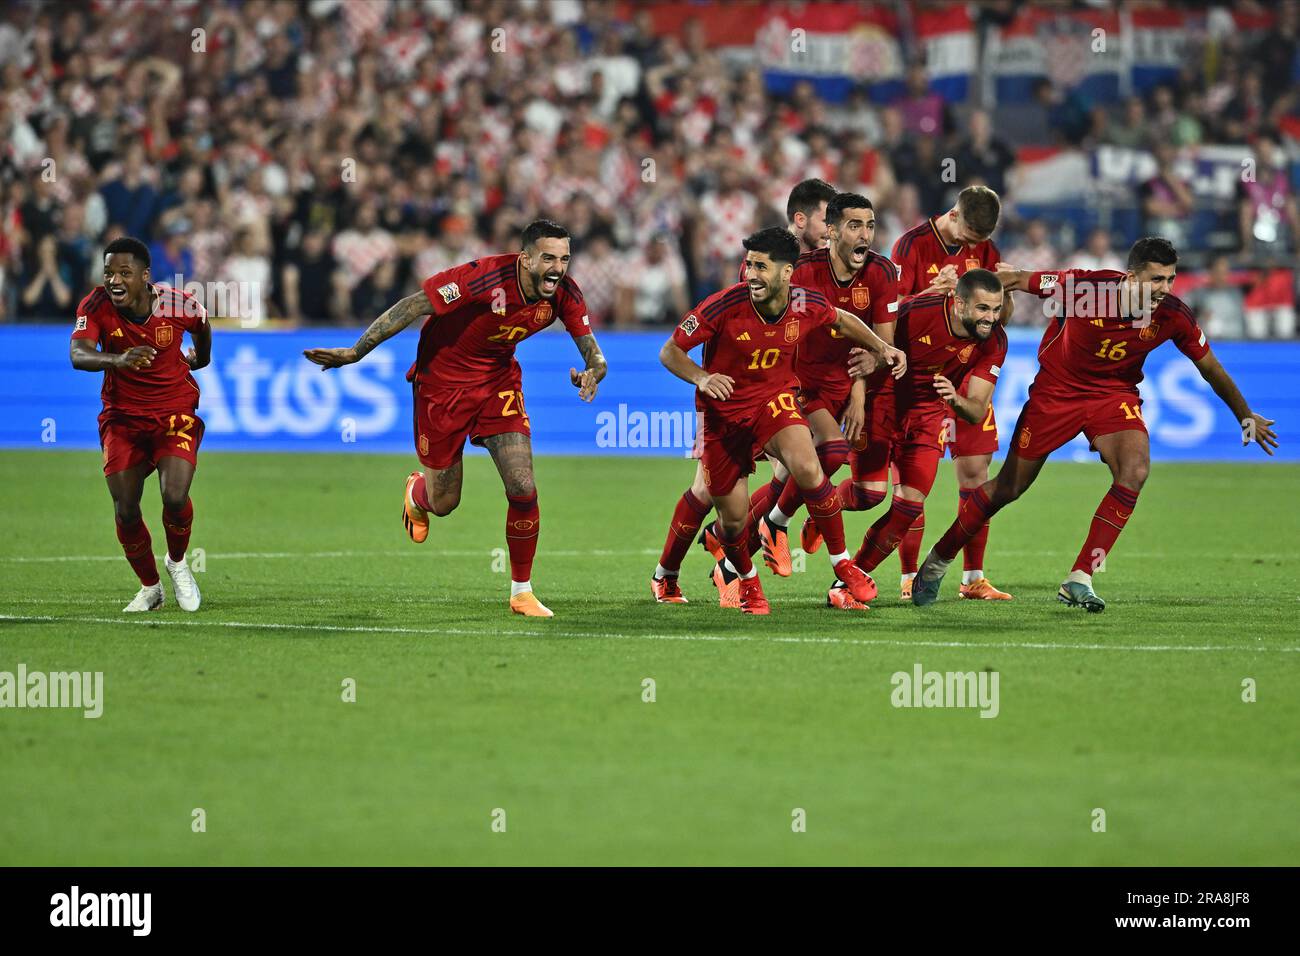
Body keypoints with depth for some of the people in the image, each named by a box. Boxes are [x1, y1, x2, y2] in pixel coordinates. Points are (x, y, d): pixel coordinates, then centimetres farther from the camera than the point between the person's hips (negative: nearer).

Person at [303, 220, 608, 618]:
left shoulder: (565, 293, -14)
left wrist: (592, 372, -32)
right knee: (443, 503, 6)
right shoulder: (486, 276, -32)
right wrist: (357, 352, -26)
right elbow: (414, 306, -26)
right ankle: (416, 492, 46)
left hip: (499, 379, 4)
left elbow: (591, 349, -6)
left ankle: (521, 591, 7)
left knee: (523, 488, -10)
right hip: (444, 380, -4)